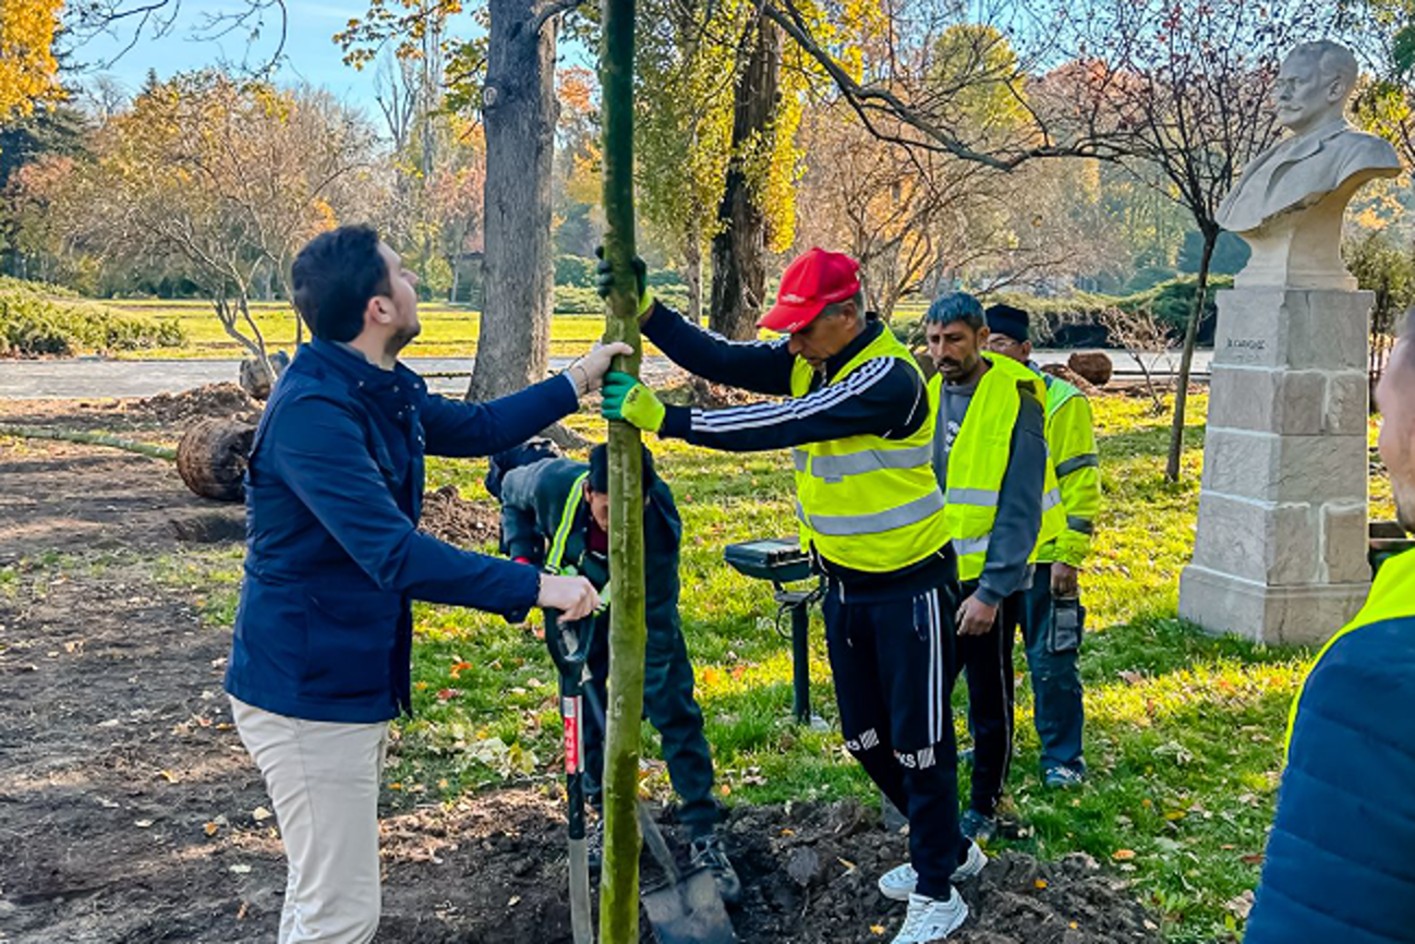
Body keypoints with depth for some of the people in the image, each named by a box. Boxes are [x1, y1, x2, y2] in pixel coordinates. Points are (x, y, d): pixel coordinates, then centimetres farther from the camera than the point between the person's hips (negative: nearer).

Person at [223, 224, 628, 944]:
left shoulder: (379, 391, 5)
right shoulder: (313, 411, -26)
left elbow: (476, 428, 23)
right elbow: (395, 556, -32)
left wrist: (577, 381, 24)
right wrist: (536, 587, -30)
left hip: (351, 681, 10)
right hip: (308, 691, -10)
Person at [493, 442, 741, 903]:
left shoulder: (659, 526, -39)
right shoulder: (552, 483, -34)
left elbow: (655, 627, -31)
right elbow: (512, 493, -7)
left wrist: (640, 691, -32)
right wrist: (523, 556, -19)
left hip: (641, 604, -2)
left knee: (674, 709, -6)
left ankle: (705, 835, 2)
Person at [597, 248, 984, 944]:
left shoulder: (890, 378, -26)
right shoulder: (808, 360, 0)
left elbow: (782, 427, -33)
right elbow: (721, 361, -10)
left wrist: (662, 418, -35)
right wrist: (643, 309, -23)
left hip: (909, 590, -8)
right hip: (843, 585, 8)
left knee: (918, 743, 3)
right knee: (866, 740, 17)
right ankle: (949, 850, 38)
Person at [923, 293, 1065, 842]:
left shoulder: (1014, 402, -14)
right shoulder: (926, 394, 4)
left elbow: (1019, 511, -16)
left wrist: (990, 591, -19)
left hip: (991, 574, -5)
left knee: (989, 697, 7)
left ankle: (984, 807, 23)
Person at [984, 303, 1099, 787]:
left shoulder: (1060, 402, -8)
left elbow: (1080, 485, -10)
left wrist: (1069, 556, -15)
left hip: (1041, 560, -6)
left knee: (1051, 663, 1)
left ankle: (1062, 758, 14)